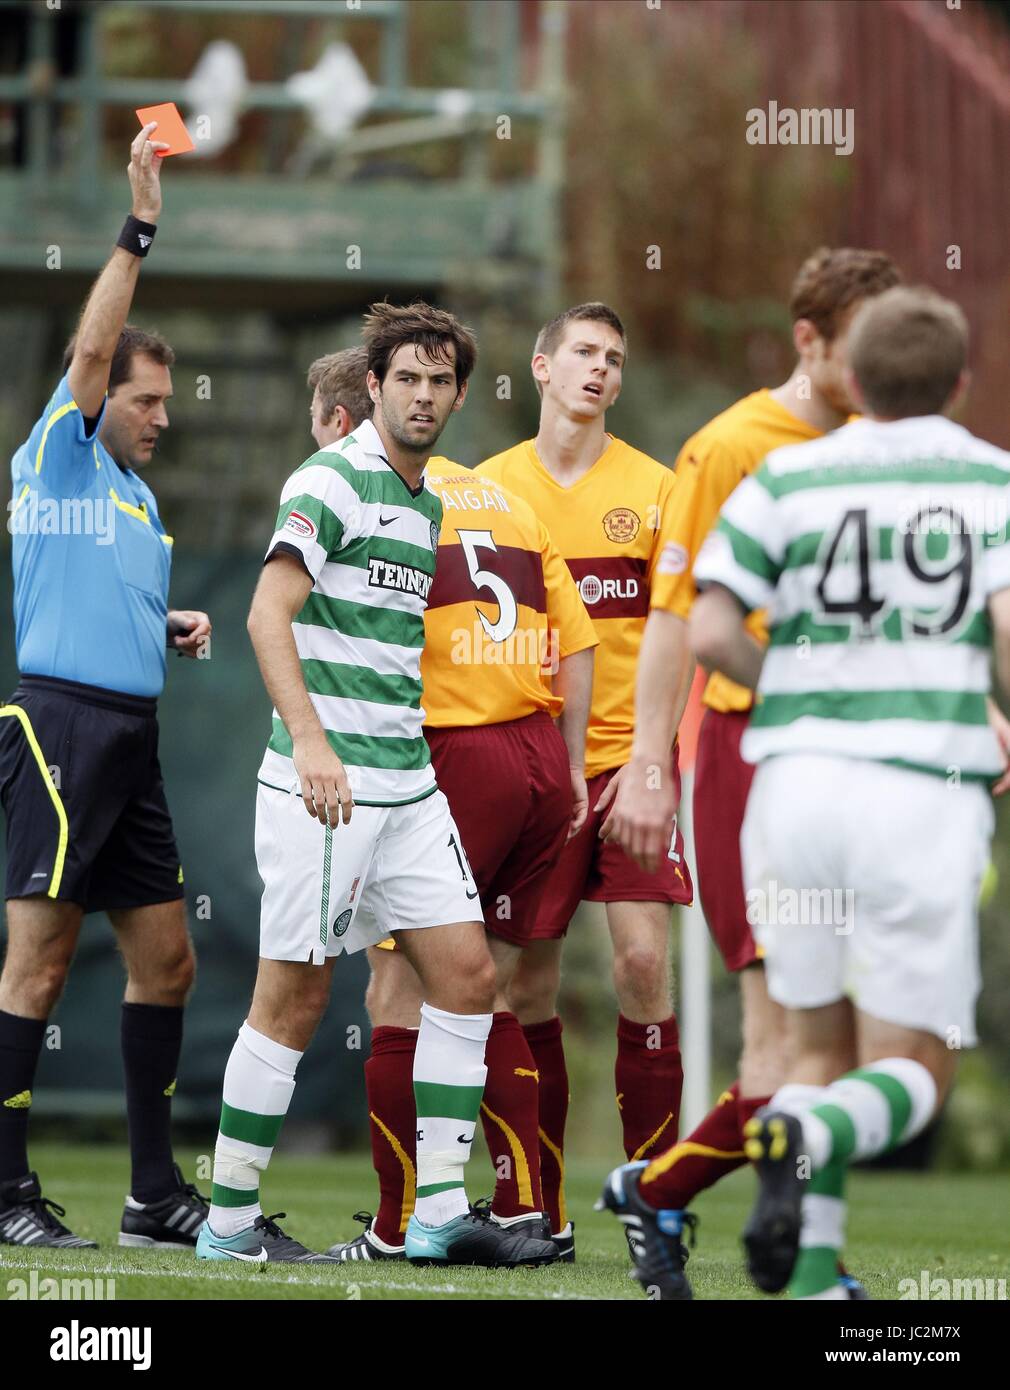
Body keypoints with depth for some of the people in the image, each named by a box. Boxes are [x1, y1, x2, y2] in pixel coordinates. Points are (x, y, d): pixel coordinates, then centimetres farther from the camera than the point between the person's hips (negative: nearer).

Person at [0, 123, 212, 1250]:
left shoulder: (140, 494, 23)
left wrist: (177, 629, 12)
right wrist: (138, 229, -17)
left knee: (165, 957, 8)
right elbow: (92, 345, -13)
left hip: (131, 733, 9)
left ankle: (156, 1192, 13)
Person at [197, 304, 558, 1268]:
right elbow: (269, 616, -20)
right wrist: (310, 740, -30)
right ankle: (230, 1222, 5)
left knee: (465, 975, 2)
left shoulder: (428, 505, 18)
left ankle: (439, 1213, 5)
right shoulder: (331, 482, -9)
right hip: (324, 784, -8)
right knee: (295, 998, -4)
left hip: (407, 783, 8)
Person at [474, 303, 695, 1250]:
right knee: (527, 978, 2)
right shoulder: (489, 488, 6)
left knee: (643, 959, -10)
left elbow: (669, 630, 3)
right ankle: (539, 1205, 10)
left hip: (627, 754, -1)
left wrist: (654, 756, -7)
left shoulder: (651, 488, 4)